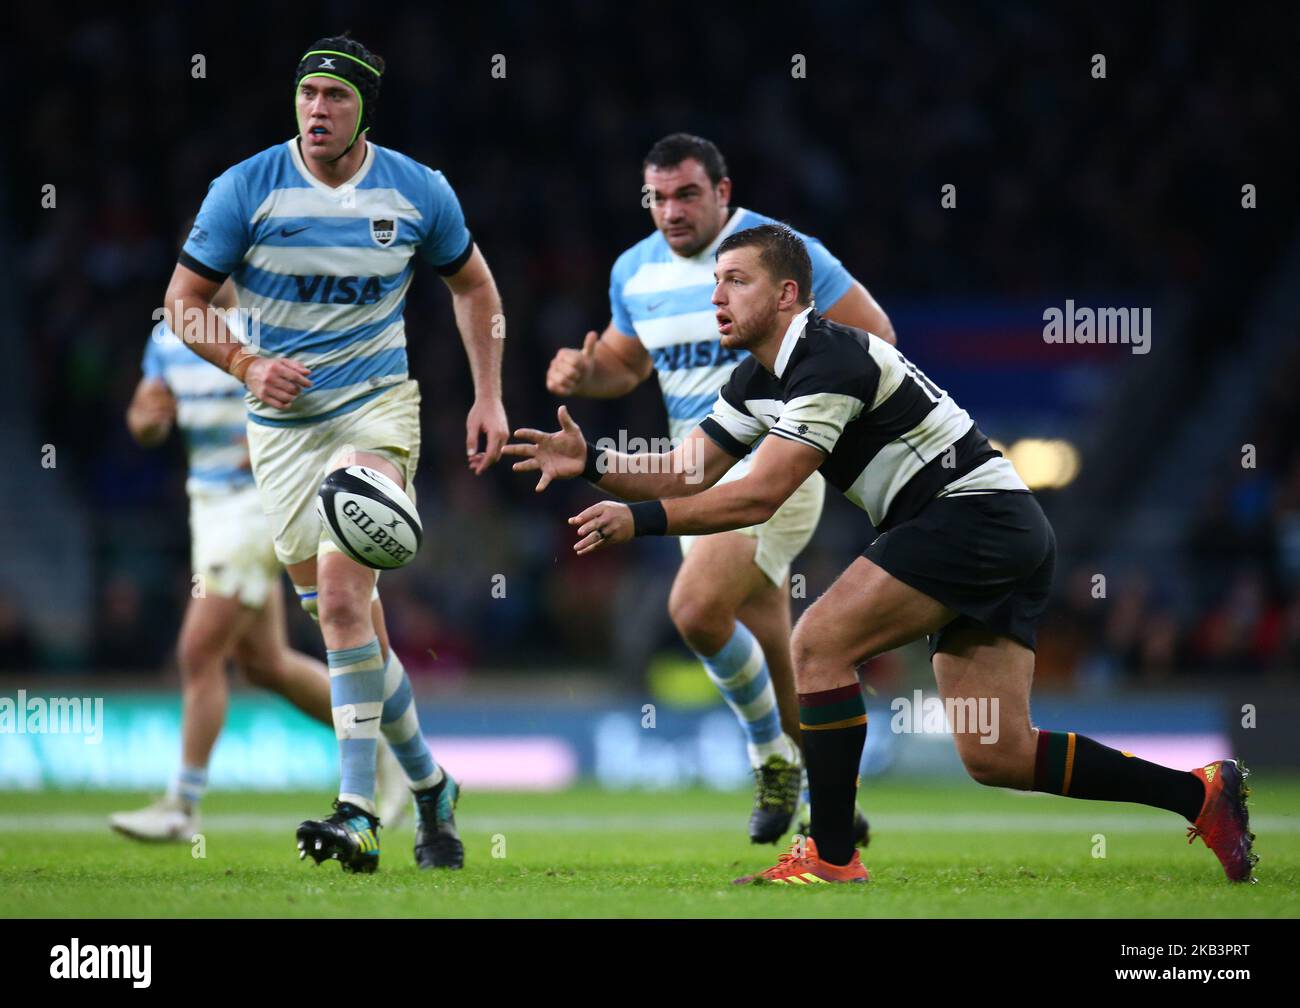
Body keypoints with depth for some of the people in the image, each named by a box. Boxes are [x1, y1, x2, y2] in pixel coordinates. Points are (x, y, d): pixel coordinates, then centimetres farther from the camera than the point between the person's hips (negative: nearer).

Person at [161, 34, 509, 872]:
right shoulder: (246, 189, -5)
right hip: (283, 423, 2)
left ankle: (360, 812, -22)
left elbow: (473, 283, 15)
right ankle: (429, 786, 21)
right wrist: (246, 364, -16)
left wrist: (489, 396, 9)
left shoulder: (418, 191, -1)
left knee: (342, 596, -22)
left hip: (378, 409, -2)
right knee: (353, 626, 2)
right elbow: (185, 300, 1)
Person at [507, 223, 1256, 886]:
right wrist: (592, 464, -5)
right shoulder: (760, 377, 13)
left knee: (819, 644, -16)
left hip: (975, 512, -10)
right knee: (995, 756, 5)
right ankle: (1202, 794, 12)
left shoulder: (829, 361, -16)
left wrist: (639, 519, -23)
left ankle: (832, 859, -12)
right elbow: (683, 475, 11)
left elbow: (758, 498, -22)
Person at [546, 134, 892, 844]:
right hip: (697, 473, 7)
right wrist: (584, 374, 0)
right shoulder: (635, 271, 6)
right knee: (766, 655, 10)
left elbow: (874, 334, -6)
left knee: (697, 611, -23)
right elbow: (627, 362, 22)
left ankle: (772, 754, -1)